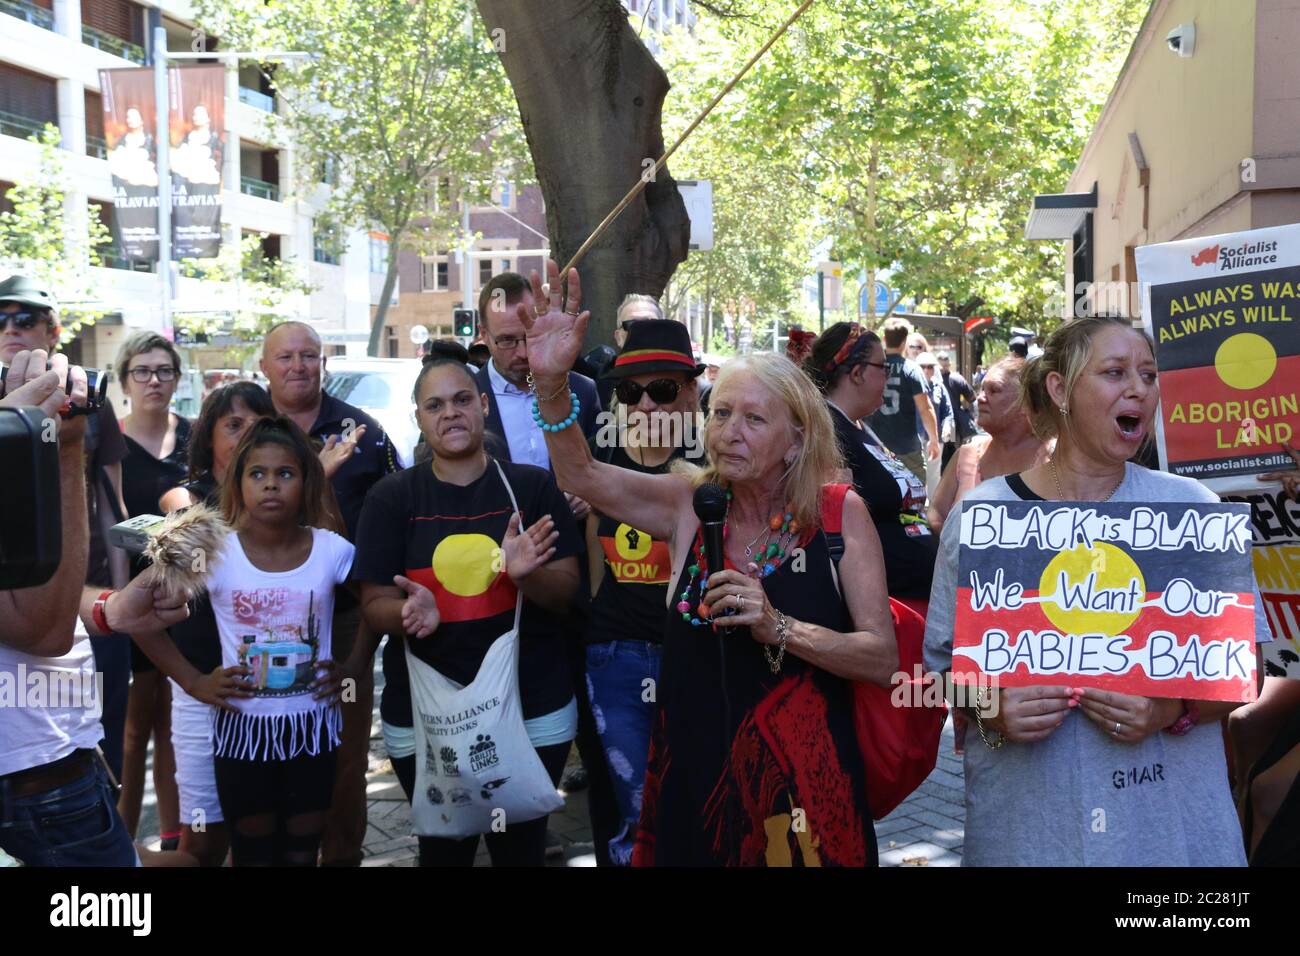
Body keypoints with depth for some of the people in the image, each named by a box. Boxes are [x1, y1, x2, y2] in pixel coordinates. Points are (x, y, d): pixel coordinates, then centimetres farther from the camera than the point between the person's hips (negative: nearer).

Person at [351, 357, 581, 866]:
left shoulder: (533, 486, -2)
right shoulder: (392, 496, -1)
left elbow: (568, 594, -2)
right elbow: (374, 605, -3)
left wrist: (527, 575, -23)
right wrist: (411, 613, -25)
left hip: (534, 710, 0)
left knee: (521, 846, 14)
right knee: (444, 848, 15)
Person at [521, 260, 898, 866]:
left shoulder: (839, 513, -7)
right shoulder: (692, 502, 0)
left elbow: (884, 659, -11)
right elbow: (582, 476, -11)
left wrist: (781, 628, -24)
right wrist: (551, 382, -27)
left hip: (802, 780, -2)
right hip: (694, 774, 2)